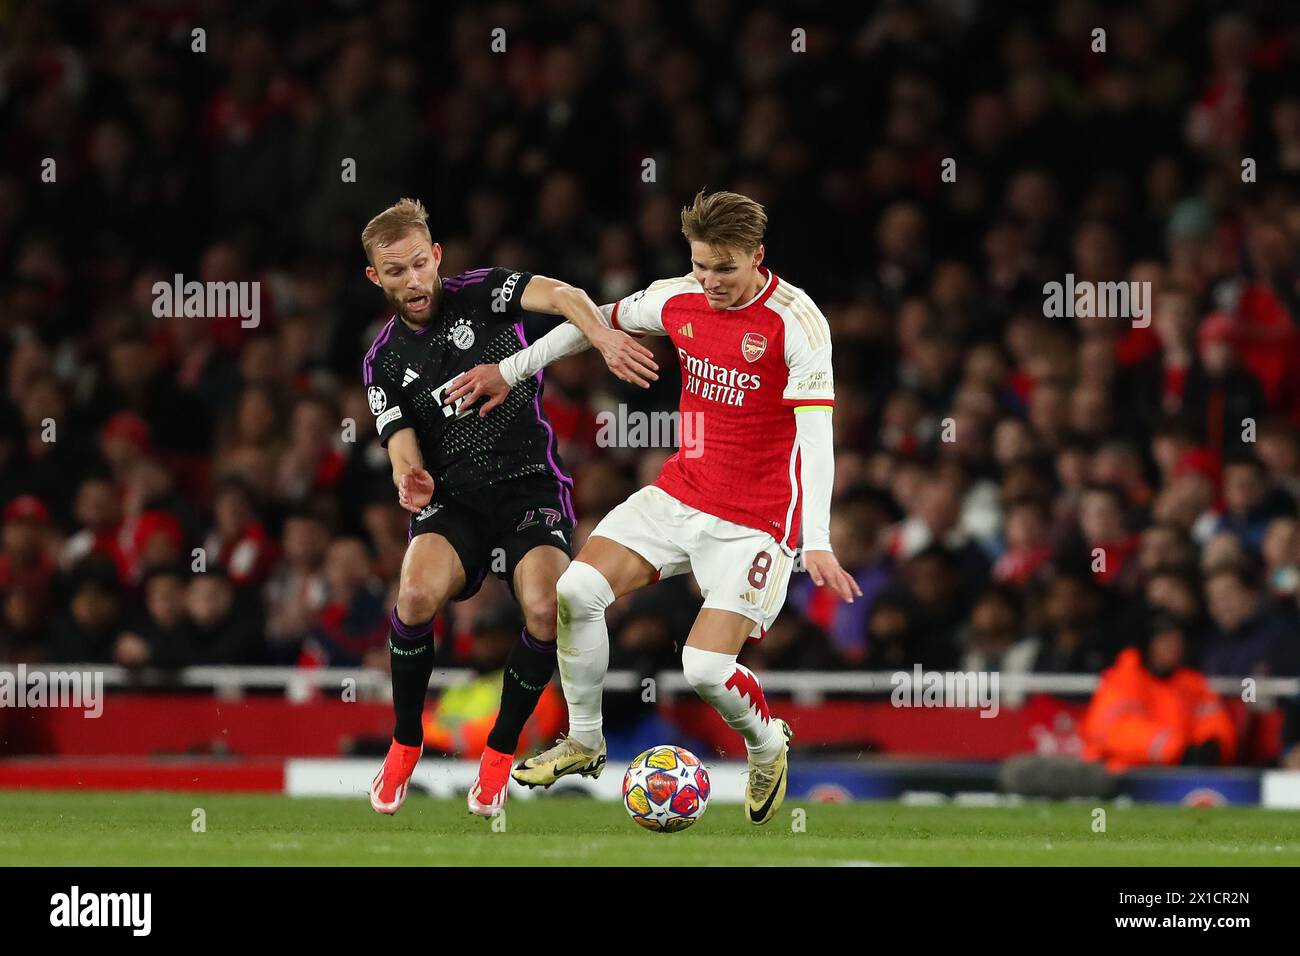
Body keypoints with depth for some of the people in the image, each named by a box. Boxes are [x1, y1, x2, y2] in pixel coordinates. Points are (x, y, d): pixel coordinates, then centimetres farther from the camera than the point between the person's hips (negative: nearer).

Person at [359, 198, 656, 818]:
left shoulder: (482, 294, 0)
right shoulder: (384, 363, 9)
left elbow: (559, 295, -19)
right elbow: (404, 449, 2)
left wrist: (604, 336, -42)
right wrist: (410, 477, -24)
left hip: (530, 483, -2)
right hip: (452, 497, 2)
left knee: (546, 610, -27)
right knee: (418, 592, -29)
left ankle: (499, 753, -2)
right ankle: (404, 747, -6)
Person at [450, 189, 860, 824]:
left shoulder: (795, 323, -18)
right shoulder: (680, 300, -1)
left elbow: (815, 436, -23)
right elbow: (599, 321, 19)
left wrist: (818, 544, -31)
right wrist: (511, 370, 23)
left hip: (755, 520, -6)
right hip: (679, 492, 6)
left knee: (705, 669, -16)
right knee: (575, 591, -10)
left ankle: (768, 747, 18)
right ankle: (583, 742, 11)